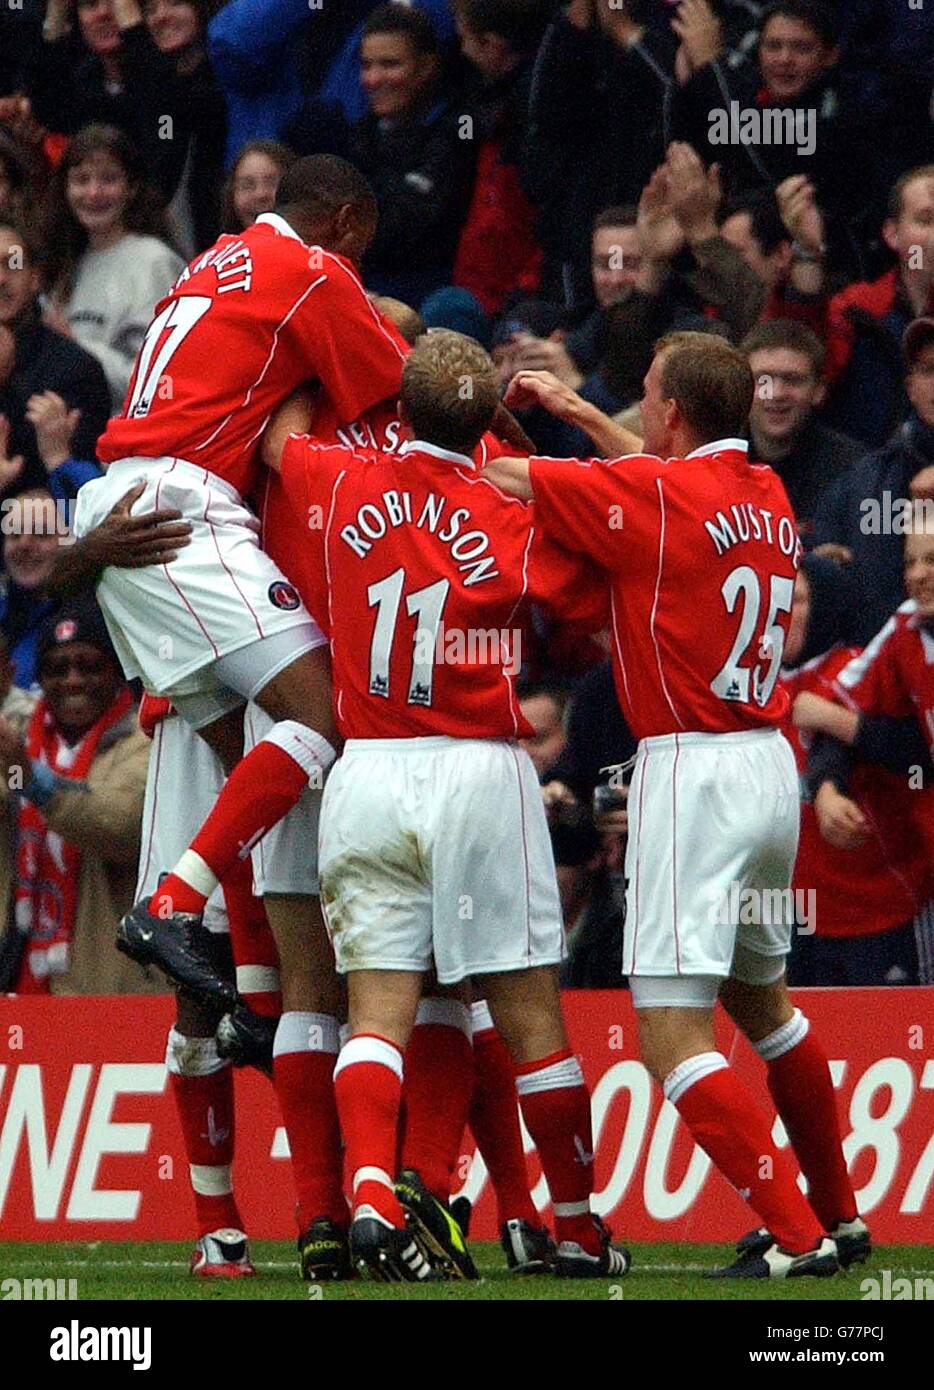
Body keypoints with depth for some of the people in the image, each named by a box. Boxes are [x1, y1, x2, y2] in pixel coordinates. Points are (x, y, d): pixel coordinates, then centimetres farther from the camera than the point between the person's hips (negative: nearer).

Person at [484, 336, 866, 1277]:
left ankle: (796, 1235, -17)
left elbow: (499, 477, -8)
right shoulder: (768, 497, 9)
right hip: (771, 766, 8)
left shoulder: (655, 494, -12)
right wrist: (577, 412, 35)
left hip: (691, 768, -8)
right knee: (760, 1001, 26)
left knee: (672, 1037, -9)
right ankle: (838, 1214, 36)